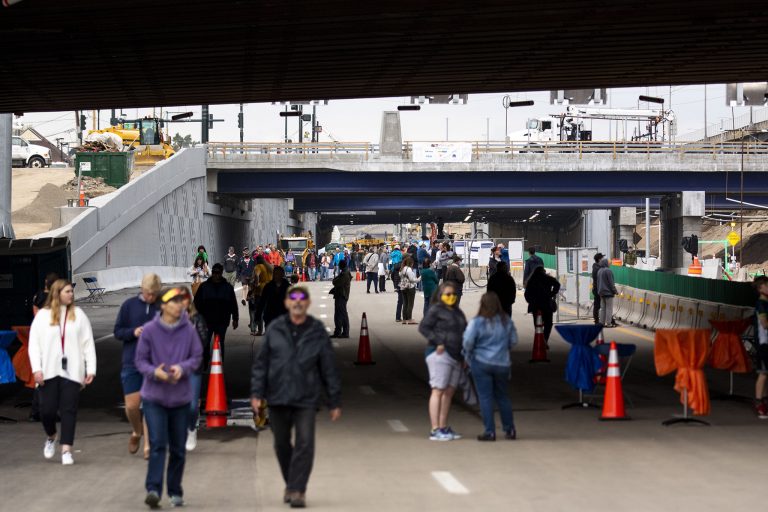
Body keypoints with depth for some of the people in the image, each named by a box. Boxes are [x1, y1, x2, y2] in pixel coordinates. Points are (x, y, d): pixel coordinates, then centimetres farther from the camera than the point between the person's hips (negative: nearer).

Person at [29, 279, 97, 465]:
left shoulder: (78, 315, 7)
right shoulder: (42, 315, 4)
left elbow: (88, 343, 5)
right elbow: (34, 343, 1)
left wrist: (91, 368, -2)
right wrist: (36, 369, -8)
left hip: (72, 371, 0)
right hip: (49, 371, 0)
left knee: (69, 410, -2)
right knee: (47, 409, -1)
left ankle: (66, 449, 2)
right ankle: (51, 437, 29)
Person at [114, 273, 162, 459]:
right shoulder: (129, 305, 0)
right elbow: (117, 332, 4)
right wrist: (133, 332, -15)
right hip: (132, 364, 1)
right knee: (131, 405, 1)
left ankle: (148, 445, 12)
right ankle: (136, 432, 30)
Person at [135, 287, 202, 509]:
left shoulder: (189, 330, -4)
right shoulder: (149, 330, -7)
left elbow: (197, 356, 1)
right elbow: (140, 360, -2)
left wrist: (182, 368, -19)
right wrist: (154, 372, -21)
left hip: (181, 397, 2)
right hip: (154, 397, -2)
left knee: (178, 448, 10)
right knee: (157, 444, -13)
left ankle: (175, 492, 23)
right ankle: (153, 489, -15)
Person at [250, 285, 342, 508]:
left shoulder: (317, 332, 0)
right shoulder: (275, 329, 3)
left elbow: (329, 369, 3)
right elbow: (261, 363, 6)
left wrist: (335, 401, 3)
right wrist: (256, 392, -2)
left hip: (306, 399, -2)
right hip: (277, 398, 2)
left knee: (304, 444, -9)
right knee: (281, 444, 12)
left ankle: (297, 490, -5)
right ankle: (291, 484, 30)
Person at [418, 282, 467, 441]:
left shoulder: (458, 312, 20)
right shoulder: (436, 310, -3)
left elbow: (464, 332, 25)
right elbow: (423, 327, -11)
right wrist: (437, 342, -20)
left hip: (455, 357, 8)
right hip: (440, 355, -8)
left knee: (449, 392, 8)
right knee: (438, 391, -10)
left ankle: (443, 428, 15)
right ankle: (435, 431, -13)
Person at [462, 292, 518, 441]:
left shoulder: (477, 322, -13)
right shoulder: (507, 321, 0)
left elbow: (467, 342, -15)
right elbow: (513, 341, 6)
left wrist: (468, 356, 5)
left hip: (481, 363, -4)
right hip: (502, 364, 4)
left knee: (485, 397, 2)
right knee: (503, 397, 16)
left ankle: (489, 432, -2)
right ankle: (510, 430, 20)